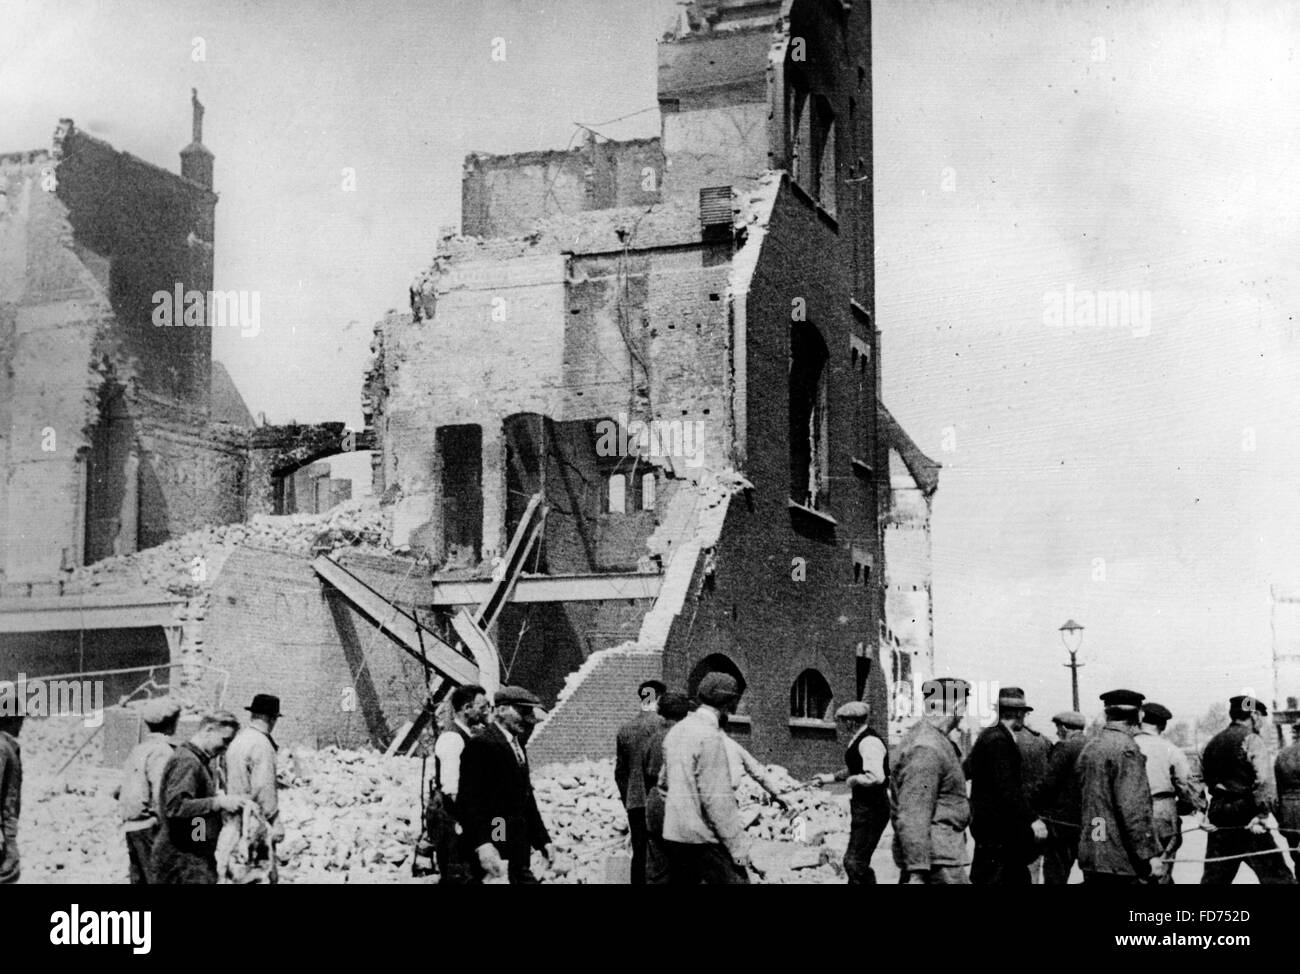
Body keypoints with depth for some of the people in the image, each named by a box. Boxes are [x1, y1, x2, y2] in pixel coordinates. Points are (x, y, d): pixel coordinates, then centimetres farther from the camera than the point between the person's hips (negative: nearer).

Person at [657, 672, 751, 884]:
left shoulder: (676, 731, 13)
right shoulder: (710, 736, -15)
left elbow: (663, 782, 21)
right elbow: (717, 798, -18)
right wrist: (738, 844, -15)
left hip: (674, 834, 9)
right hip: (703, 838, -9)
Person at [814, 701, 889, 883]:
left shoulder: (869, 743, -19)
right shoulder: (858, 741, 14)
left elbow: (875, 777, -32)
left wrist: (854, 779, -17)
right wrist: (830, 778, 31)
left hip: (871, 809, -11)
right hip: (862, 807, 11)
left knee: (856, 862, -13)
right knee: (852, 861, 17)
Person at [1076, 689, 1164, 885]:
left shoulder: (1089, 747, 12)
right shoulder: (1126, 748, -13)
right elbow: (1133, 808, -19)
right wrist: (1150, 855, -17)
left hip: (1089, 855, 8)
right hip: (1120, 859, -8)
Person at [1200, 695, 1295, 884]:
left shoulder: (1213, 743, 16)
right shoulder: (1251, 739, -7)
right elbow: (1264, 780, -20)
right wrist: (1262, 815, -21)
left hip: (1218, 814, 7)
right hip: (1246, 816, -7)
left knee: (1213, 877, 11)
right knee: (1276, 875, -4)